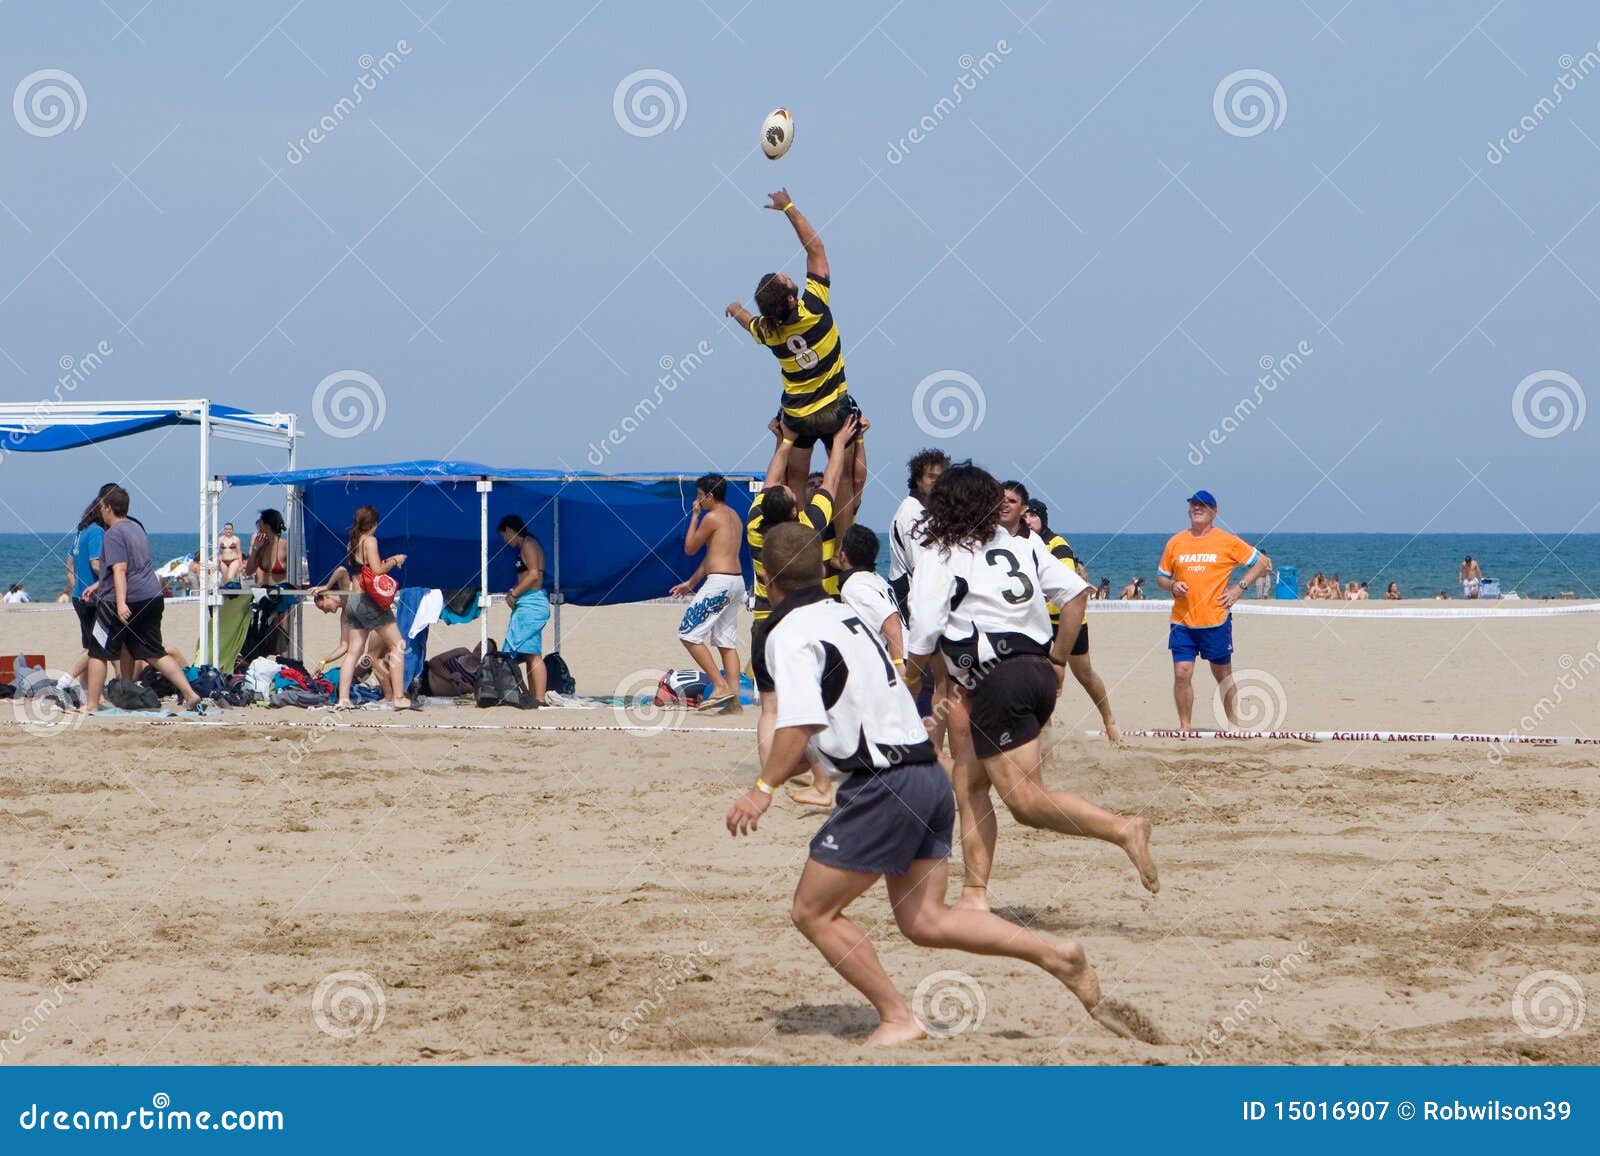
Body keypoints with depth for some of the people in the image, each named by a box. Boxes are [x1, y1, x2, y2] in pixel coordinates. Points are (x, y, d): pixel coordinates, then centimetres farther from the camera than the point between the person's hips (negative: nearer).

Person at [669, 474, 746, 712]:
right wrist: (691, 583, 29)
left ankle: (720, 686, -11)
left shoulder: (712, 517, -10)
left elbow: (690, 548, -1)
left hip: (720, 583, -9)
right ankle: (733, 698, 4)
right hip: (737, 582, 9)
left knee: (688, 634, -5)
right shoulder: (734, 516, 18)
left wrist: (695, 515, 8)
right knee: (726, 641, 10)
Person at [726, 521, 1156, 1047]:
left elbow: (803, 721, -25)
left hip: (883, 786, -9)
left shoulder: (789, 635, -9)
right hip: (928, 774, 9)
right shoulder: (844, 614, 18)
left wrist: (764, 789, -23)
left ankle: (897, 1020, 3)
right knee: (924, 920, 10)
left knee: (813, 911, 3)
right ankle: (1058, 957, 1)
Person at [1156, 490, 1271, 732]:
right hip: (1182, 622, 2)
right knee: (1182, 674, -7)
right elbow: (1161, 577, 16)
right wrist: (1172, 586, -7)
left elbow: (1262, 562, 5)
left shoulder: (1227, 542, 0)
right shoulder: (1176, 542, 8)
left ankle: (1233, 721, 24)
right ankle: (1184, 726, 2)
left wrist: (1240, 587, -4)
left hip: (1216, 621, -2)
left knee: (1223, 675, 8)